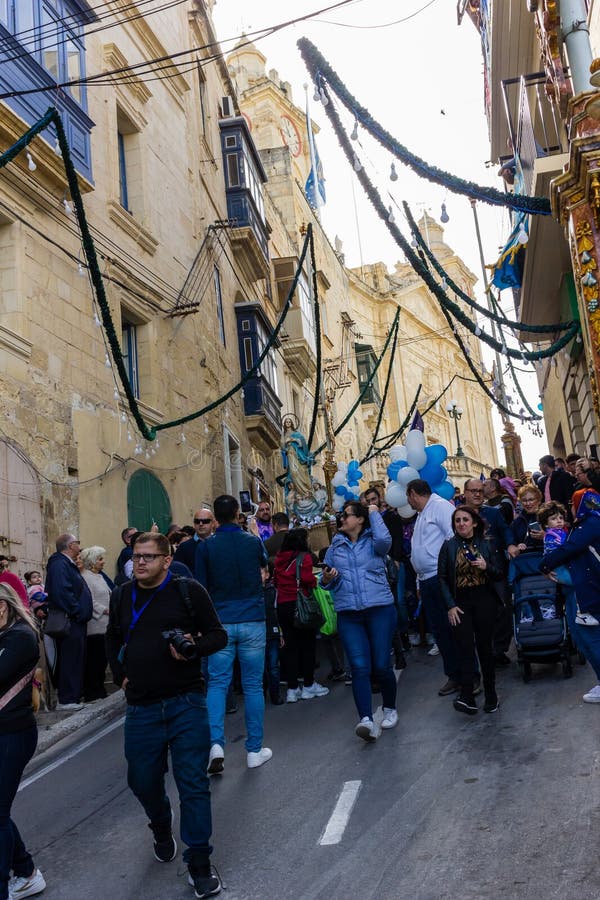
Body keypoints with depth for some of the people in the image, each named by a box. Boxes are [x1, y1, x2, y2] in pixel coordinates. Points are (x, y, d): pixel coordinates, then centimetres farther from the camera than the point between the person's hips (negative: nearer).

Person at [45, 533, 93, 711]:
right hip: (70, 623, -11)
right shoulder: (59, 565, -16)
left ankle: (74, 695, 22)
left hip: (76, 622, 11)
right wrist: (78, 613, -19)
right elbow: (61, 593, -27)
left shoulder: (68, 564, 19)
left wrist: (83, 613, 15)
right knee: (70, 660, -7)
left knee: (76, 659, 14)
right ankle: (67, 700, -1)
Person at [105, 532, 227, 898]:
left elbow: (218, 634, -2)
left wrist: (193, 648, -20)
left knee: (193, 783, -1)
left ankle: (199, 862, 15)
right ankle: (162, 829, 48)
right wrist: (120, 674, 12)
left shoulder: (189, 591, -6)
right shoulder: (122, 596, 6)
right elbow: (113, 639, 23)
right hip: (141, 707, 4)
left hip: (186, 703, -4)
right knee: (142, 780, 15)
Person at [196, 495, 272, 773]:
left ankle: (216, 743, -9)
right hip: (253, 620, 1)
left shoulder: (205, 547, -3)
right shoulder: (253, 541, 1)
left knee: (217, 683, 7)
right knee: (253, 685, 8)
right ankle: (254, 750, 14)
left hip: (220, 622, 0)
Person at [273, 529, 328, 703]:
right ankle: (308, 685, 13)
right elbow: (308, 579, -18)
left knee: (290, 645, 8)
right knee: (307, 644, 7)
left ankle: (292, 689, 10)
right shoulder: (303, 557, -8)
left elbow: (275, 580, 10)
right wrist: (314, 581, 2)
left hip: (282, 605, 5)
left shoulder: (279, 558, 7)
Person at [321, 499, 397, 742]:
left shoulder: (372, 542, 2)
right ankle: (366, 720, -12)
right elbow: (327, 582, 18)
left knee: (381, 665, 3)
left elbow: (384, 540, -24)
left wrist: (375, 514, -8)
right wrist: (327, 579, -6)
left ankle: (390, 709, 28)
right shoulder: (335, 547, 12)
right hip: (348, 615, 3)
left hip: (380, 610, -2)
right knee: (359, 667, -9)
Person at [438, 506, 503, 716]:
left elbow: (499, 574, 10)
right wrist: (450, 605, -7)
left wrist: (486, 567, -11)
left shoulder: (485, 545, 5)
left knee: (485, 646, 7)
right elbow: (442, 578, 0)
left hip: (484, 601, 1)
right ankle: (467, 697, -14)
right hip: (460, 603, -1)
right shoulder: (448, 546, 1)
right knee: (465, 648, -10)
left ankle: (491, 694, 20)